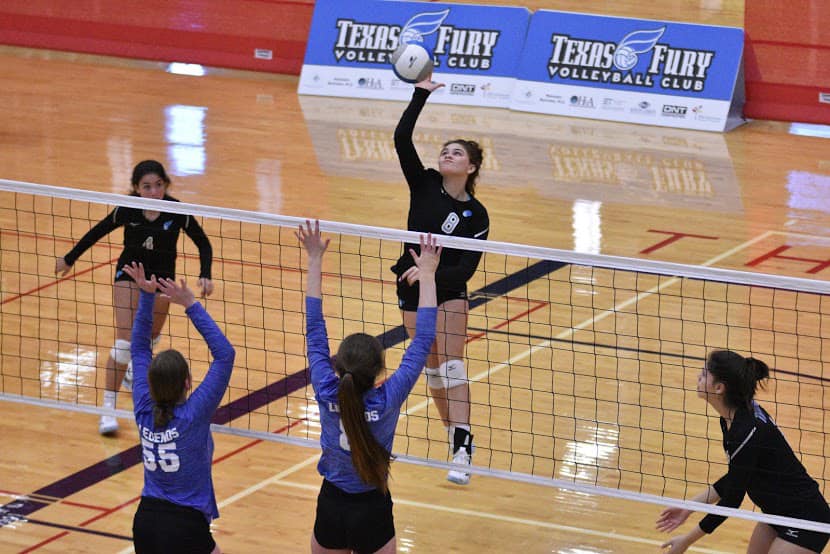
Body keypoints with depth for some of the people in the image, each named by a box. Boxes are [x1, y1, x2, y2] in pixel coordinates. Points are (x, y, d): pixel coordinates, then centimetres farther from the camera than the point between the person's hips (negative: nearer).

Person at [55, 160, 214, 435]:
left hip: (162, 278, 2)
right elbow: (98, 232, -4)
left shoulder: (177, 211, -21)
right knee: (125, 342, -14)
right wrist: (69, 259, 5)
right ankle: (108, 407, -11)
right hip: (129, 275, -2)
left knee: (150, 337, 19)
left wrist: (205, 275, -23)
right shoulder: (127, 209, -20)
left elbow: (203, 244, -9)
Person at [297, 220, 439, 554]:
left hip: (331, 505, 2)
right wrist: (427, 275, -9)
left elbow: (314, 330, -6)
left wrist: (315, 260, 0)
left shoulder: (327, 394, -16)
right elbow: (423, 340, -16)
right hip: (372, 511, -2)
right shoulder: (387, 400, -22)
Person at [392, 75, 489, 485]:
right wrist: (421, 94, -19)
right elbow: (402, 139, -15)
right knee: (431, 367, 7)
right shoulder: (424, 184, -3)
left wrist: (433, 272, -27)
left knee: (452, 363, -14)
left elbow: (467, 268, -13)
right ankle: (453, 432, 23)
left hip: (449, 291, -3)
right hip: (412, 288, 3)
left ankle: (462, 450, -20)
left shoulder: (476, 214, -8)